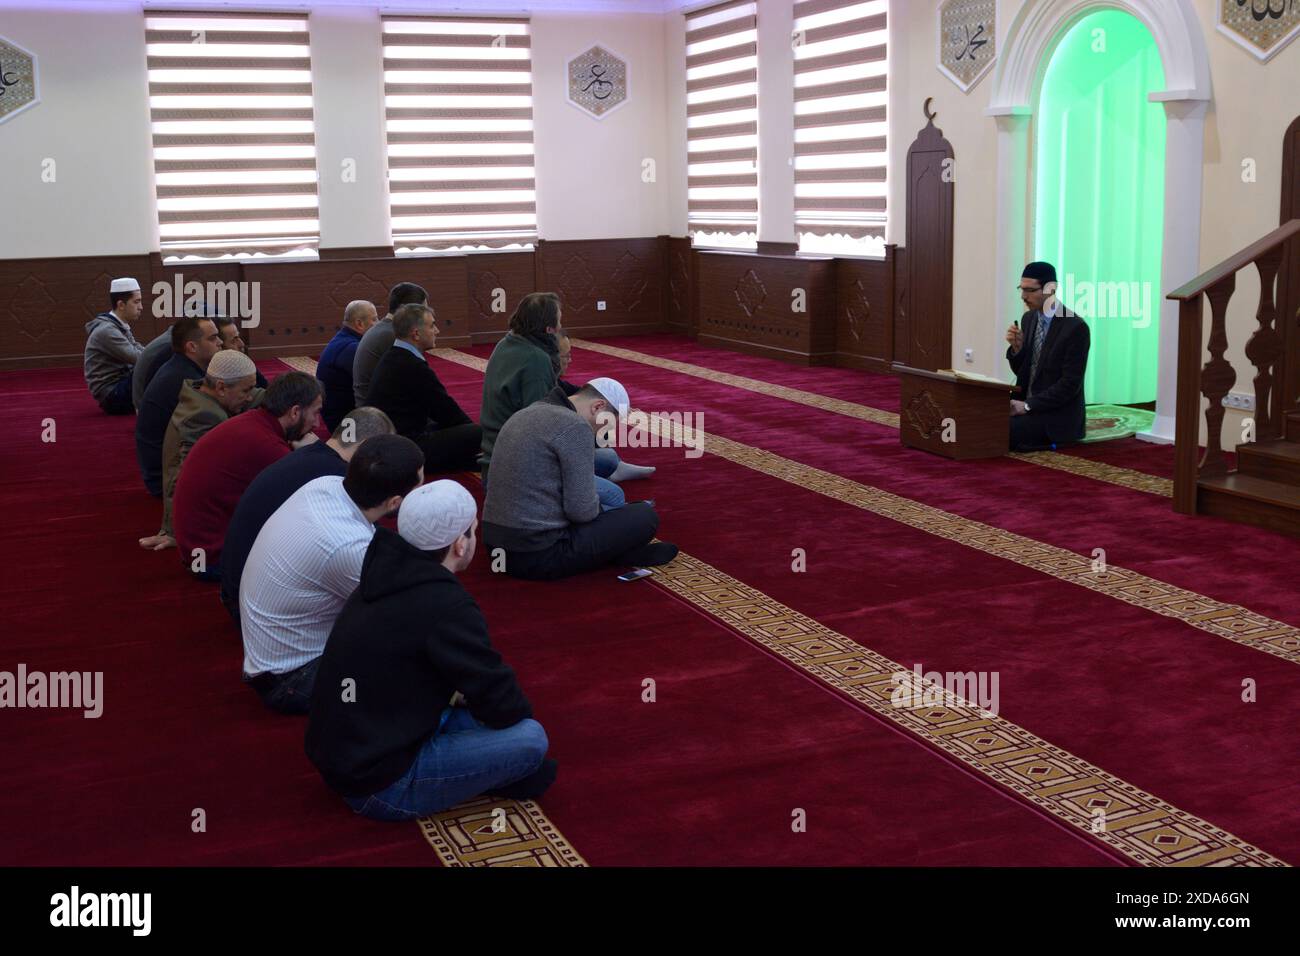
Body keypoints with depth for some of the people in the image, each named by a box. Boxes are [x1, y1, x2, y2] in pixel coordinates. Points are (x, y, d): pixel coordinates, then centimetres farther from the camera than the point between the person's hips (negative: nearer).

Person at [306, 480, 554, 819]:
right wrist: (521, 711, 6)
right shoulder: (445, 606, -23)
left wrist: (467, 694, 7)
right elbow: (503, 707, -15)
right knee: (530, 739, -11)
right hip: (381, 787, -9)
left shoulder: (388, 576, 4)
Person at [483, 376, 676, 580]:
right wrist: (598, 508, 6)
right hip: (540, 556, -9)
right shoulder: (574, 426, -15)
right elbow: (582, 510, -16)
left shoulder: (523, 415, 13)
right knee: (644, 515, 0)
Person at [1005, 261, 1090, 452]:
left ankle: (1050, 440, -4)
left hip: (1057, 415, -7)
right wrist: (1016, 348, -8)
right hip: (1026, 405, 7)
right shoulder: (1028, 318, 8)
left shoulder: (1076, 327, -16)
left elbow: (1070, 384, -18)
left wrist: (1028, 405, -21)